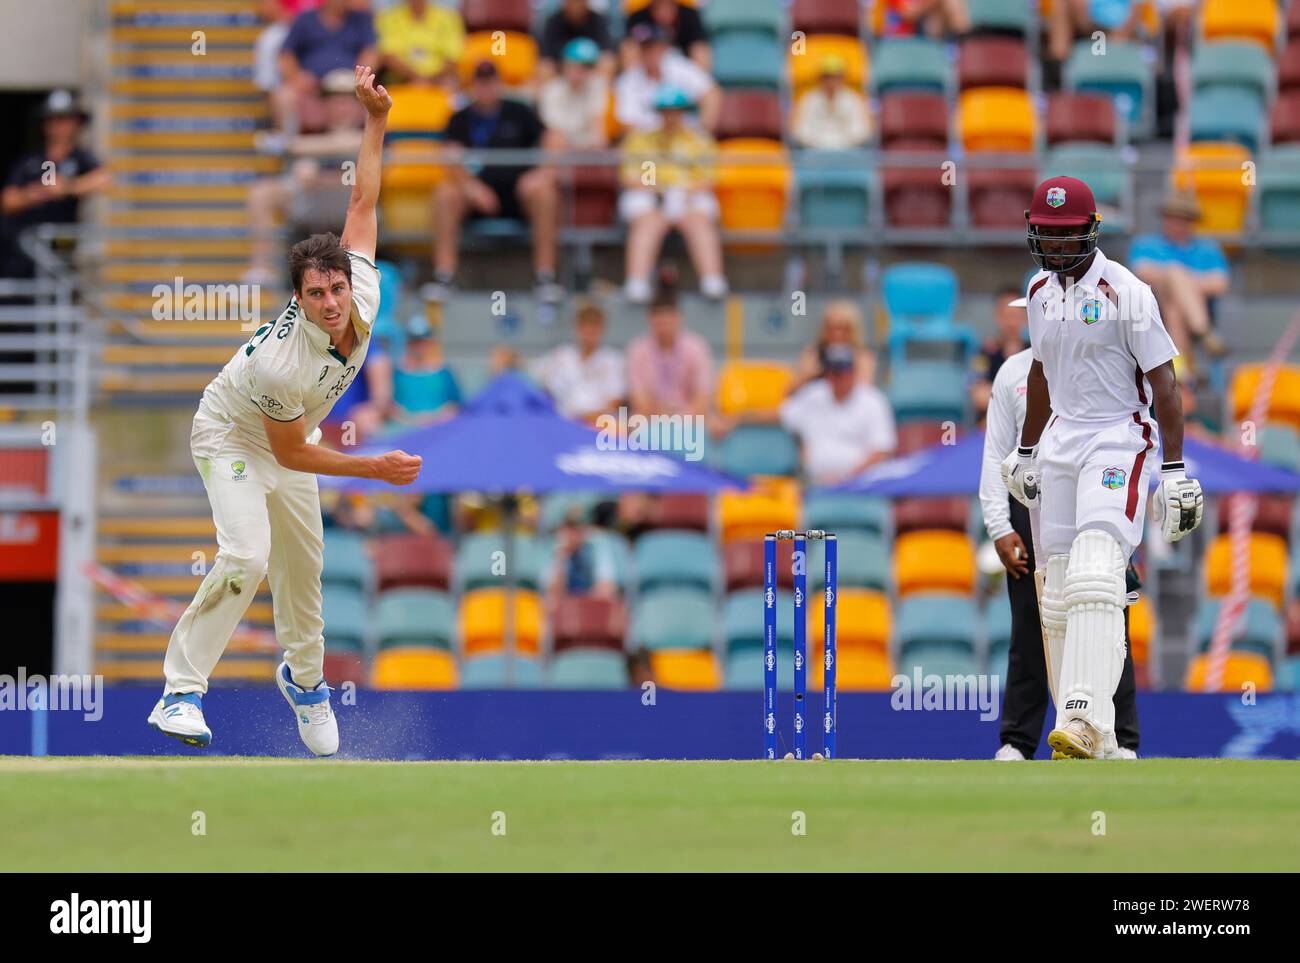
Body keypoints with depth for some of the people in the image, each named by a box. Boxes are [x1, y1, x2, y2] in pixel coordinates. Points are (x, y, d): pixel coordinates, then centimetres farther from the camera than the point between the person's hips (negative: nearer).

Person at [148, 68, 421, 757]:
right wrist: (376, 469, -25)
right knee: (245, 556, -27)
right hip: (231, 436, -7)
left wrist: (375, 120, -15)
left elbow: (362, 205, -11)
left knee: (302, 565, 15)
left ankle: (303, 676, 40)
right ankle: (180, 690, -23)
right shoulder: (280, 366, -40)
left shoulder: (364, 299, -25)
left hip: (290, 437, 7)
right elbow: (293, 453, -25)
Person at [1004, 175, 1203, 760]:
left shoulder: (1124, 292, -10)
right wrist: (1026, 452, 31)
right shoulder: (1041, 291, 11)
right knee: (1060, 593, 2)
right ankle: (1088, 739, 7)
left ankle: (1086, 720, -34)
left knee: (1094, 575, -23)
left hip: (1119, 439, -7)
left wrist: (1174, 468, -15)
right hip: (1060, 443, 7)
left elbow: (1163, 381, -11)